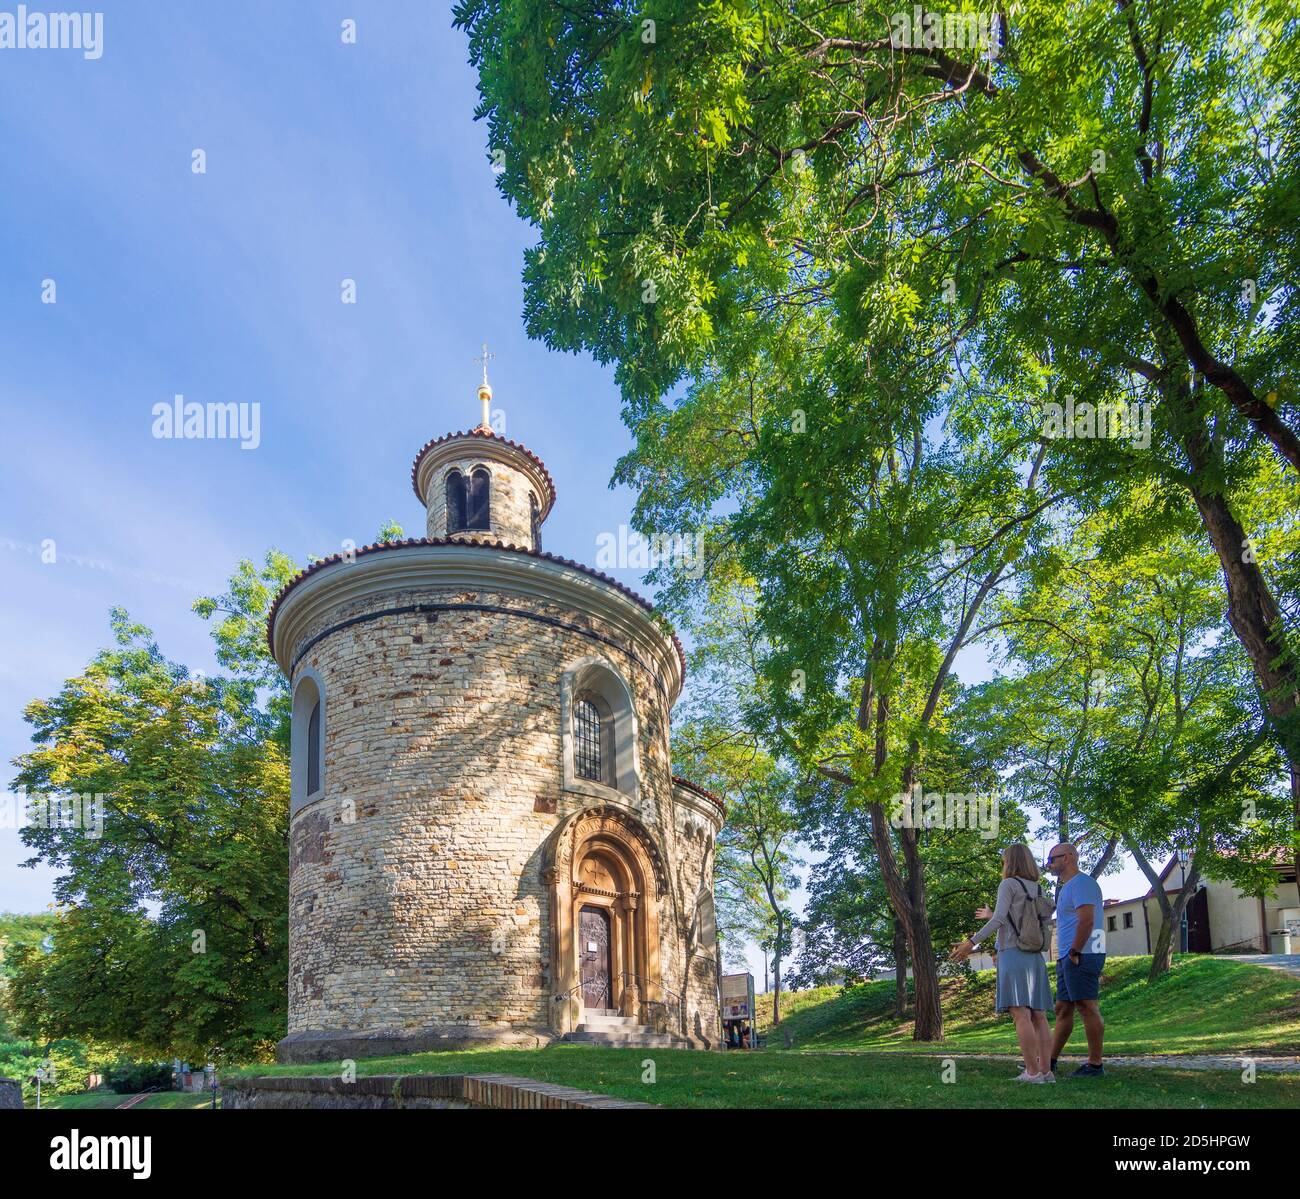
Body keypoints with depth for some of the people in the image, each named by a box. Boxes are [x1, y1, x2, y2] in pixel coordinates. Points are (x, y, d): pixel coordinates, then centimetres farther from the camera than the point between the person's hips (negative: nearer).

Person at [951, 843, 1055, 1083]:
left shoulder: (1009, 884, -4)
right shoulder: (1037, 889, 15)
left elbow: (999, 919, -16)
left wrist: (972, 942, -19)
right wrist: (991, 916, 37)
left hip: (1013, 955, -7)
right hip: (1035, 957, 7)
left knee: (1021, 1015, -9)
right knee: (1039, 1016, 6)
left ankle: (1032, 1071, -12)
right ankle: (1046, 1070, 4)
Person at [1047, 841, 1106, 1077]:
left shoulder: (1081, 883, -10)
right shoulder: (1068, 887, 23)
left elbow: (1086, 920, -21)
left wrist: (1075, 952, -19)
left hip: (1082, 957, -11)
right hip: (1068, 959, 11)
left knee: (1087, 1007, -7)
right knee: (1063, 1009, 12)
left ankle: (1095, 1064, -3)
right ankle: (1050, 1060, 17)